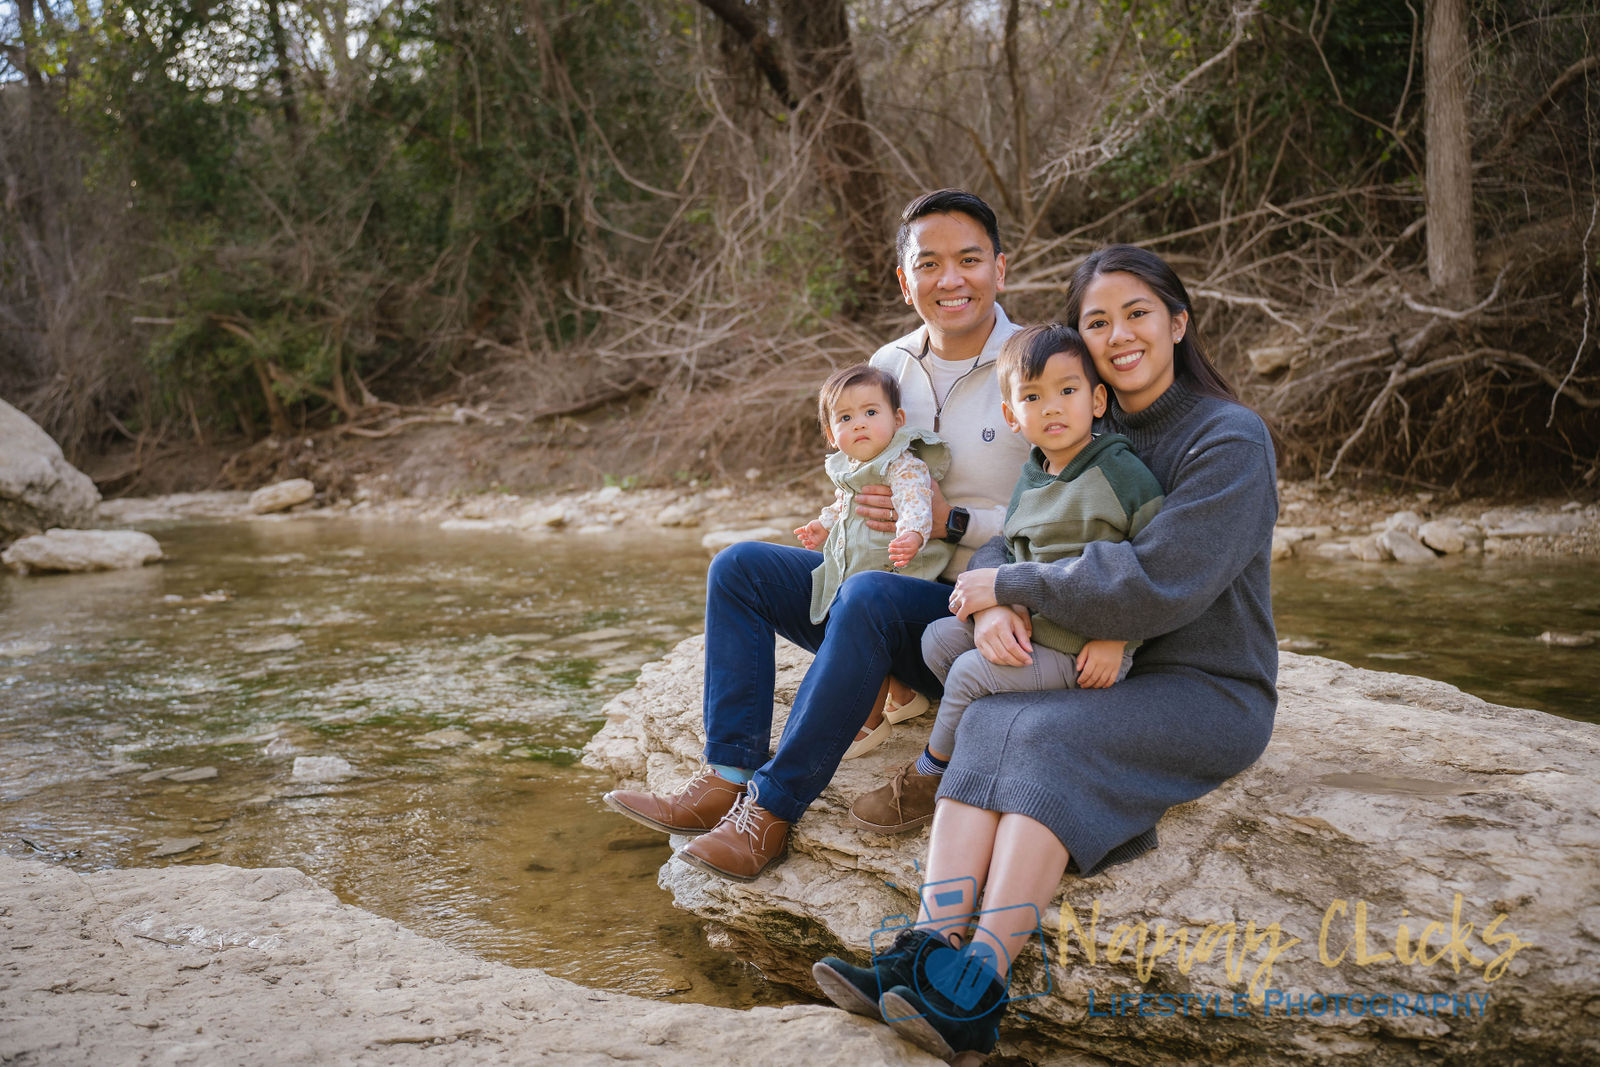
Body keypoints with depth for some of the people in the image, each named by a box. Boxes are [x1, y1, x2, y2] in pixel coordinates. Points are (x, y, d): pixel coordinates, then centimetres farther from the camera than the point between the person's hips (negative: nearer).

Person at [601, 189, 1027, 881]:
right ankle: (727, 778, -13)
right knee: (740, 567, -5)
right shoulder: (889, 364, 8)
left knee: (869, 596, -36)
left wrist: (950, 522, -21)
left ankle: (772, 810, -27)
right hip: (892, 595, 7)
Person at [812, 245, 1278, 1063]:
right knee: (988, 721, -25)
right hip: (1107, 679, 6)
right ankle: (925, 957, -37)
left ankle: (976, 995, -39)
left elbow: (1156, 585, -24)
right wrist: (991, 610, -18)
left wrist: (1009, 587, -16)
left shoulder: (1231, 439, -11)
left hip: (1211, 693, -6)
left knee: (1048, 735, -32)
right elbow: (1007, 542, 7)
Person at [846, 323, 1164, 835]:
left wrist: (1116, 639, -18)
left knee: (973, 672, -17)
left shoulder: (1123, 474, -15)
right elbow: (1010, 551, 15)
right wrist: (1012, 606, -6)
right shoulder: (1031, 479, 7)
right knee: (938, 637, 3)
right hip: (1034, 626, 8)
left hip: (1084, 647, -8)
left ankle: (930, 775, 4)